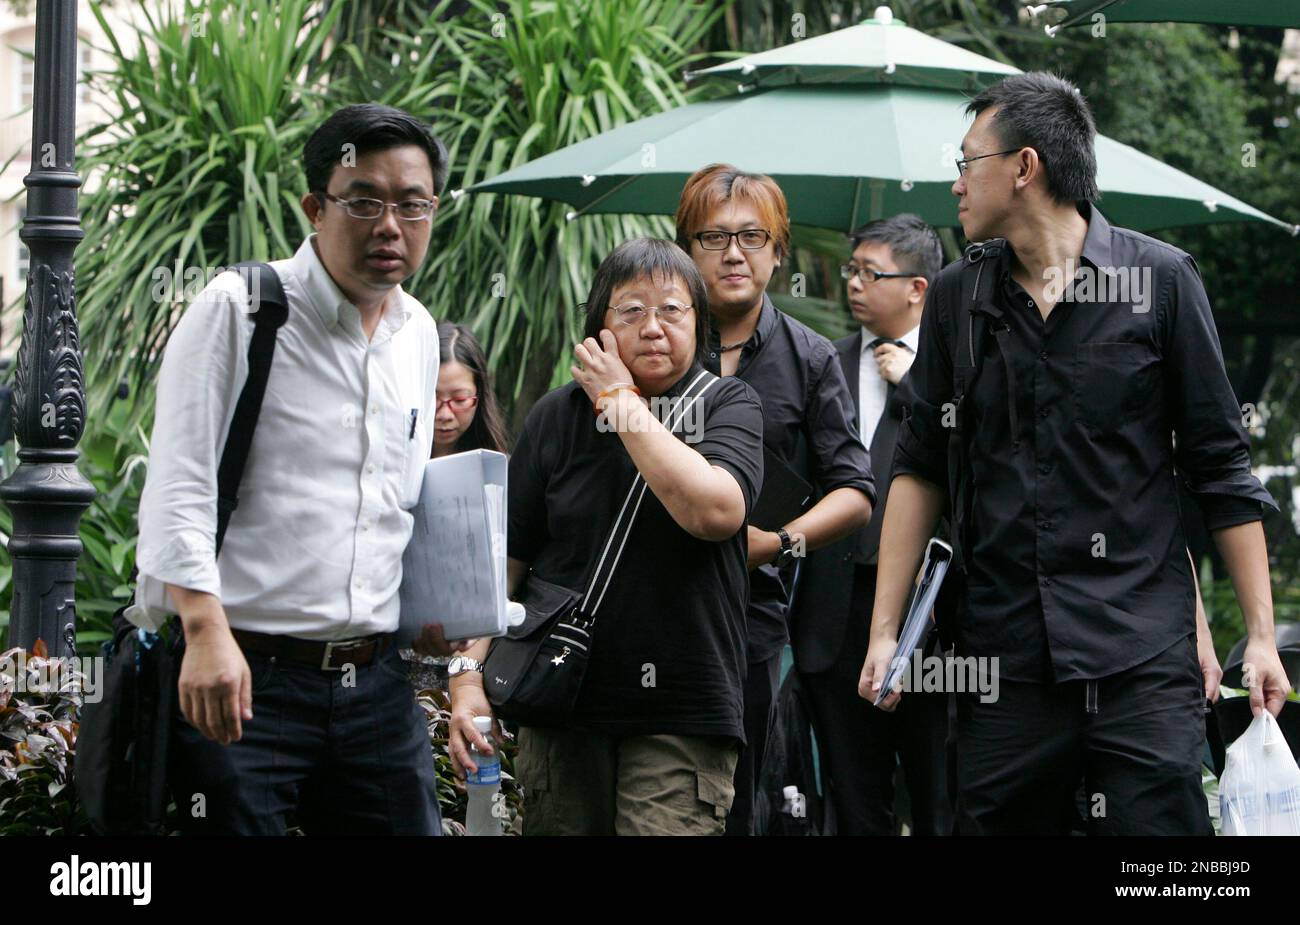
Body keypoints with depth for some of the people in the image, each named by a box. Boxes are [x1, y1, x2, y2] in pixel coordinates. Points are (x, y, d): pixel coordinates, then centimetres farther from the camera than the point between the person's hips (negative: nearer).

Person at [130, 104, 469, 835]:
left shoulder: (419, 335, 16)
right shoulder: (237, 311, -4)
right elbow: (178, 492, -11)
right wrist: (206, 631, -23)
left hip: (377, 684, 6)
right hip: (244, 675, -6)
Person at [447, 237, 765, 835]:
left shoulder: (729, 405, 4)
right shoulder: (558, 416, 9)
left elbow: (716, 511, -17)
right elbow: (504, 558, 9)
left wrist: (622, 402, -9)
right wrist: (468, 674, -3)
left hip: (682, 714, -2)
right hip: (561, 705, 3)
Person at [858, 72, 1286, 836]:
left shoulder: (1161, 280, 1)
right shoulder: (956, 299, 11)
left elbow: (1222, 469, 3)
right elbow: (922, 470, 14)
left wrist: (1262, 636, -1)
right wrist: (885, 630, 7)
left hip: (1143, 658, -3)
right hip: (1003, 655, 3)